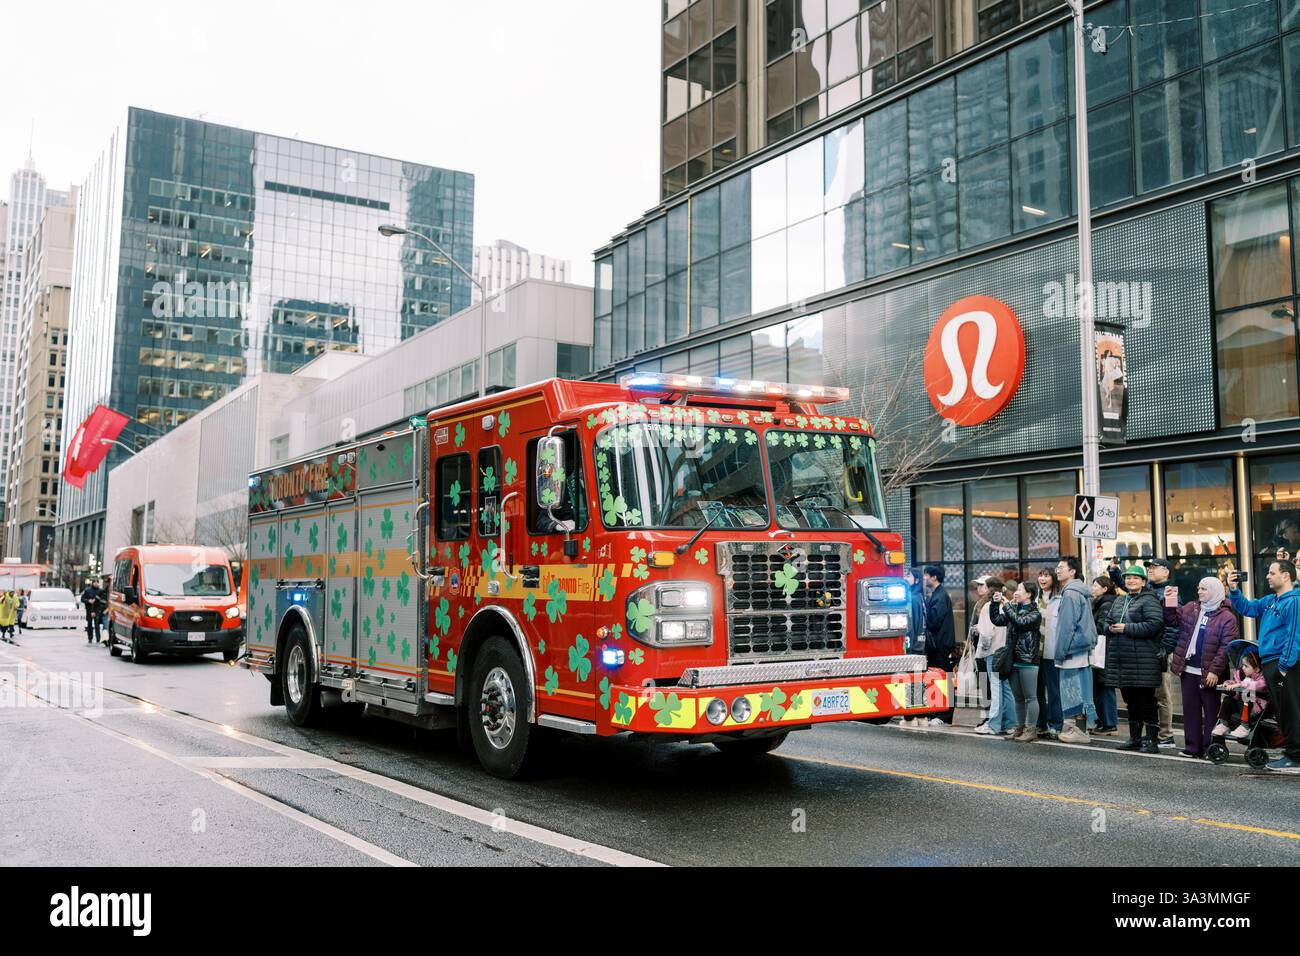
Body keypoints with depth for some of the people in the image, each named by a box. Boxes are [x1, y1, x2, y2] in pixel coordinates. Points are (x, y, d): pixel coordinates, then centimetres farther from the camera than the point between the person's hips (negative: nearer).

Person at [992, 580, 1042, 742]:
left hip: (1027, 660, -7)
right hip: (1013, 660, 7)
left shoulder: (1035, 613, -5)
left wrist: (1006, 606, -13)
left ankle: (1031, 730, 3)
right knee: (1017, 697, 12)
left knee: (1030, 697, -1)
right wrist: (995, 604, 2)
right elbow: (997, 620, 12)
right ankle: (1020, 728, 19)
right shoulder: (1013, 609, 14)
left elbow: (1020, 622, -21)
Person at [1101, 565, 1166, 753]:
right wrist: (1111, 628, -2)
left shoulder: (1149, 601, -7)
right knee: (1130, 701, 15)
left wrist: (1126, 628, -18)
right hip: (1121, 658, 8)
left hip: (1143, 659, -8)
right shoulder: (1119, 601, 18)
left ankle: (1151, 740, 5)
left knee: (1146, 701, -2)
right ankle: (1135, 738, 24)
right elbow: (1108, 621, 22)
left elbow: (1154, 624, -19)